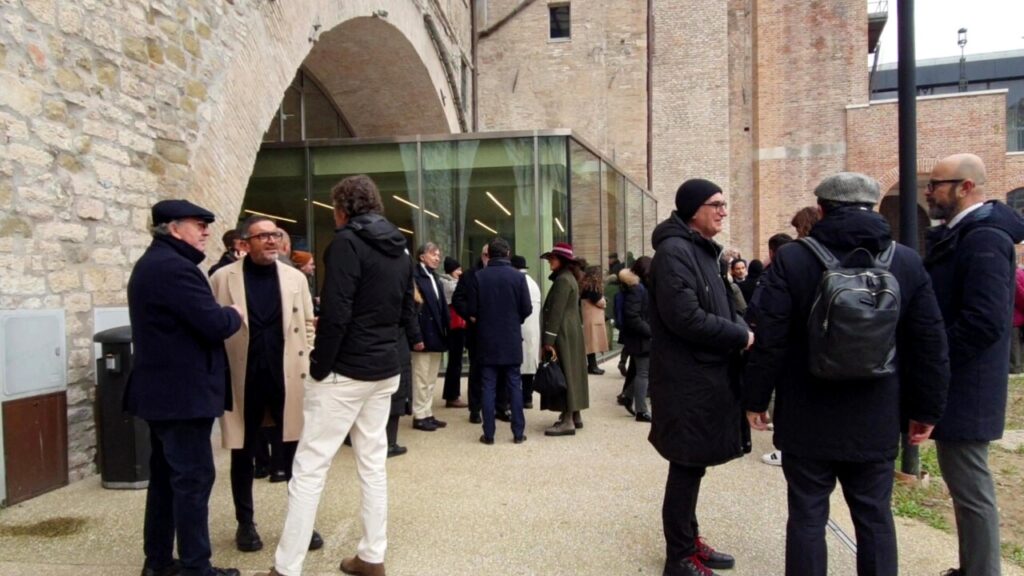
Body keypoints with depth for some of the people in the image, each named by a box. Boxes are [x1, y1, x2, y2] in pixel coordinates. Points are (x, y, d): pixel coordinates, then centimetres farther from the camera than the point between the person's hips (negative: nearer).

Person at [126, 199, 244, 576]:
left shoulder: (150, 264, 17)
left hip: (161, 389, 11)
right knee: (194, 477, -4)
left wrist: (222, 315, 9)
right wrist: (235, 315, -3)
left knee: (165, 474, 16)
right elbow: (214, 324, -23)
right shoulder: (175, 267, -19)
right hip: (182, 392, -11)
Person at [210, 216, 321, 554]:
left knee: (295, 452, 6)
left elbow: (308, 324, 9)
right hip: (242, 379, -1)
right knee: (243, 454, 11)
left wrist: (306, 366, 1)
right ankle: (245, 523, 27)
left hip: (286, 377, 1)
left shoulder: (295, 278, 4)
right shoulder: (223, 278, -2)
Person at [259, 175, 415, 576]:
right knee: (373, 463, 14)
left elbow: (335, 314, -20)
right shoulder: (399, 249, 11)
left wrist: (319, 367, -12)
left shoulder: (347, 242, -12)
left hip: (345, 371, -8)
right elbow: (406, 315, 16)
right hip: (385, 371, 8)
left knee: (309, 468, -1)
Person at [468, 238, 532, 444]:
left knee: (489, 387, 5)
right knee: (514, 386, 8)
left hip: (487, 340, 0)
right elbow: (527, 309, -6)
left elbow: (472, 309, -5)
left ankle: (489, 434, 6)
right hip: (512, 340, 0)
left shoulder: (479, 277, -7)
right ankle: (518, 433, 10)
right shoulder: (518, 276, -7)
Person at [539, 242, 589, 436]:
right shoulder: (569, 278, 16)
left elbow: (556, 312, -20)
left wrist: (548, 340, -21)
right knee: (571, 373, 13)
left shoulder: (562, 280, -15)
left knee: (563, 374, -8)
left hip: (563, 334, -10)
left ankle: (567, 422, -7)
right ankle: (575, 416, 20)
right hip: (572, 332, 10)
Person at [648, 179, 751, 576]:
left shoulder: (702, 250, 17)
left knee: (692, 466, 17)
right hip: (688, 380, -10)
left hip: (707, 375, 10)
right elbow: (684, 317, -24)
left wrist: (741, 329, 2)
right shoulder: (674, 251, -16)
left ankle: (688, 541, 30)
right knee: (687, 468, 0)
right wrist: (740, 337, -15)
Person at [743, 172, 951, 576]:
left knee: (807, 516, 7)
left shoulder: (791, 258, -8)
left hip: (808, 419, -2)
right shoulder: (907, 262, 1)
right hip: (876, 420, 3)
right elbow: (930, 345, 3)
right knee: (875, 517, 15)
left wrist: (755, 398, 0)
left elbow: (768, 339, -10)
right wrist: (926, 409, 11)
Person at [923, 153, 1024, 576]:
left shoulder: (983, 238, -18)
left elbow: (984, 322, -26)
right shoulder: (957, 235, 12)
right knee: (964, 482, 19)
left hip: (964, 389, -10)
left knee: (970, 487, 0)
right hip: (956, 384, 10)